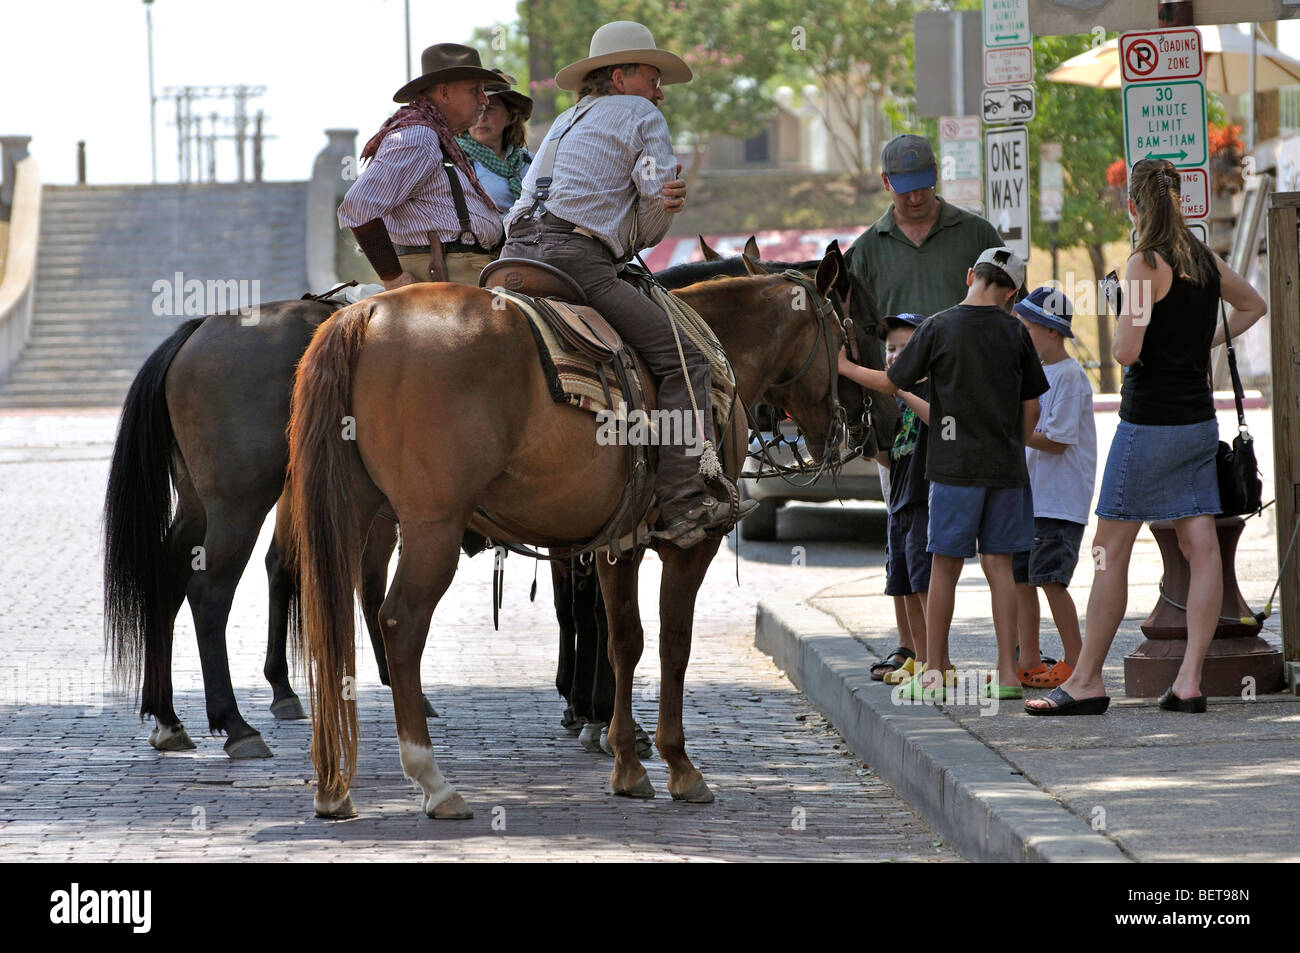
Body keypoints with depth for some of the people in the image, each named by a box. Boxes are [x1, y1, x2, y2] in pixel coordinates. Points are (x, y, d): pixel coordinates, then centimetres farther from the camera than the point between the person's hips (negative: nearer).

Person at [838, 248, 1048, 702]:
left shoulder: (939, 328, -5)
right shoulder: (1015, 333, 2)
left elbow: (891, 383, 1)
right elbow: (1031, 408, 7)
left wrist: (844, 366, 17)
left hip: (954, 465, -2)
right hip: (1005, 466, 3)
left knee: (945, 566, 3)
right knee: (998, 564, 5)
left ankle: (936, 672, 7)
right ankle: (1007, 673, 1)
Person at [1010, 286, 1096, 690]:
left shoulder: (1069, 375, -13)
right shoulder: (1038, 372, 15)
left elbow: (1057, 442, -17)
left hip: (1062, 498, -9)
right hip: (1030, 494, 9)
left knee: (1049, 577, -11)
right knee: (1019, 574, 9)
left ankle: (1074, 662, -5)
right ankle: (1029, 661, 15)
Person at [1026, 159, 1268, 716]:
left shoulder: (1146, 263, -15)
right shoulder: (1206, 261, 8)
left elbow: (1127, 352, -20)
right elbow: (1254, 306, 28)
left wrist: (1121, 339, 1)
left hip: (1150, 423, -7)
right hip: (1199, 419, 7)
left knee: (1111, 550, 0)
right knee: (1201, 548, 2)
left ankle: (1087, 681, 4)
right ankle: (1190, 680, -1)